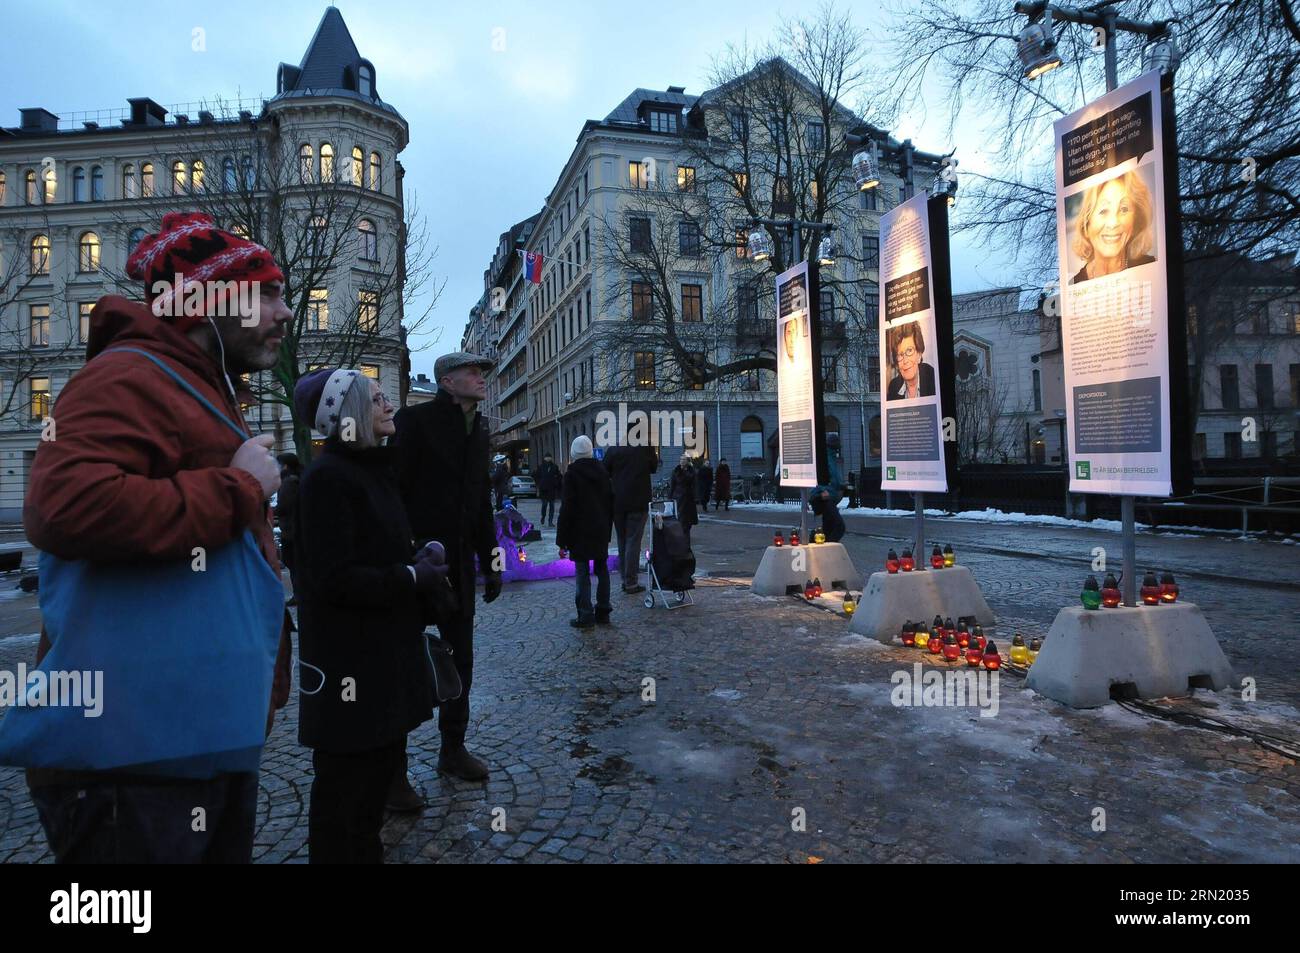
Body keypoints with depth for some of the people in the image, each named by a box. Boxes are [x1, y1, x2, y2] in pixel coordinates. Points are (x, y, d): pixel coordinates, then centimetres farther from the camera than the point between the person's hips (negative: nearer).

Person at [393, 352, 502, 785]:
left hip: (459, 562, 7)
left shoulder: (479, 428, 11)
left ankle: (453, 749, 29)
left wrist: (491, 560, 13)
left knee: (460, 658, 13)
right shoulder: (415, 419, -10)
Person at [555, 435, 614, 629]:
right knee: (602, 569, 12)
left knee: (582, 573, -2)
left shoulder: (572, 474, -11)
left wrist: (562, 539, -8)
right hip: (601, 531, 6)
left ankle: (586, 616, -2)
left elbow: (567, 508, -13)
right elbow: (611, 502, 12)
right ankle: (603, 612, 17)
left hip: (580, 533, -6)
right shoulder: (602, 471, 8)